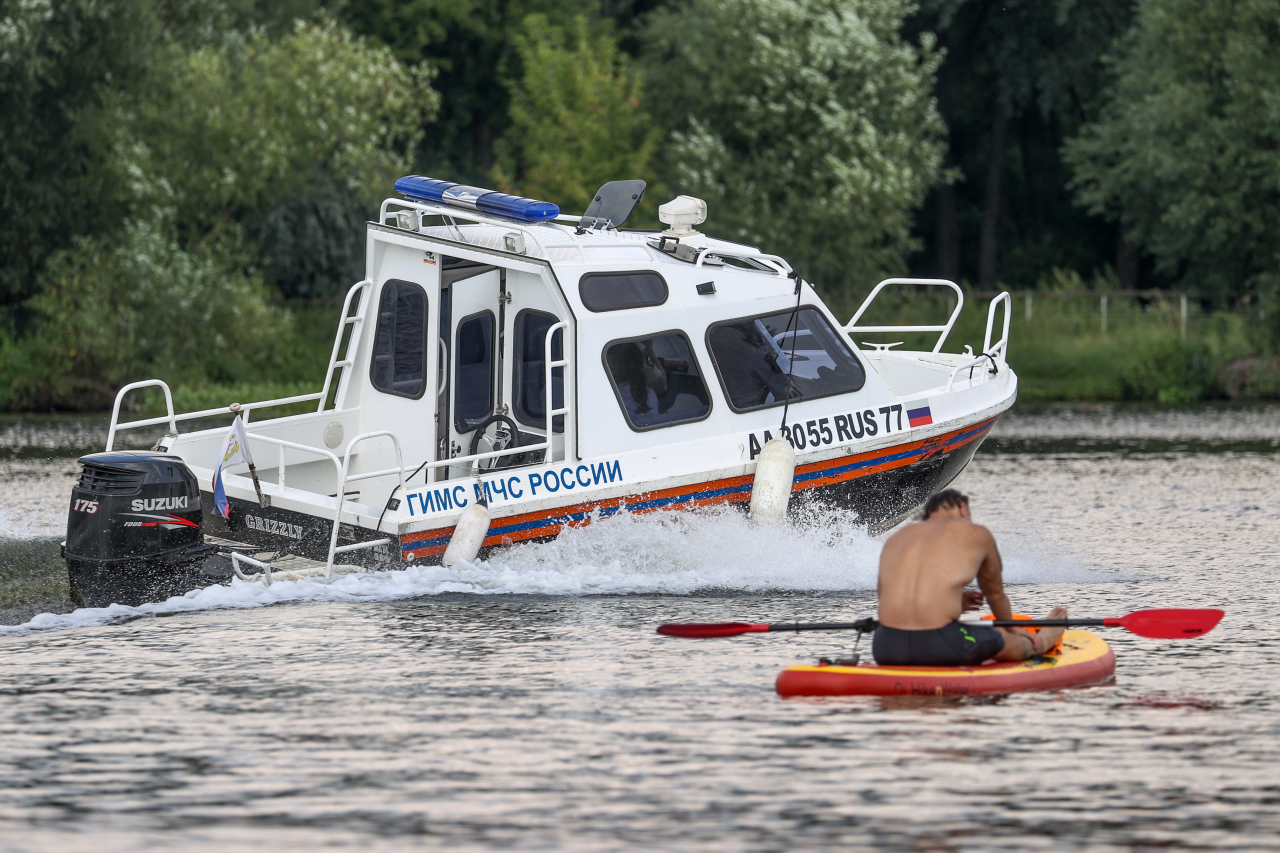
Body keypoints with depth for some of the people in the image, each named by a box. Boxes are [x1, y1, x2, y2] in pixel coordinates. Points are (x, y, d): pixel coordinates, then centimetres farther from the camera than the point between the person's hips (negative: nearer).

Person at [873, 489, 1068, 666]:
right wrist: (1011, 630, 47)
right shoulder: (976, 534, 10)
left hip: (886, 650, 4)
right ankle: (1043, 641, 58)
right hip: (940, 645, -4)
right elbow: (995, 593, 26)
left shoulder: (895, 540, 19)